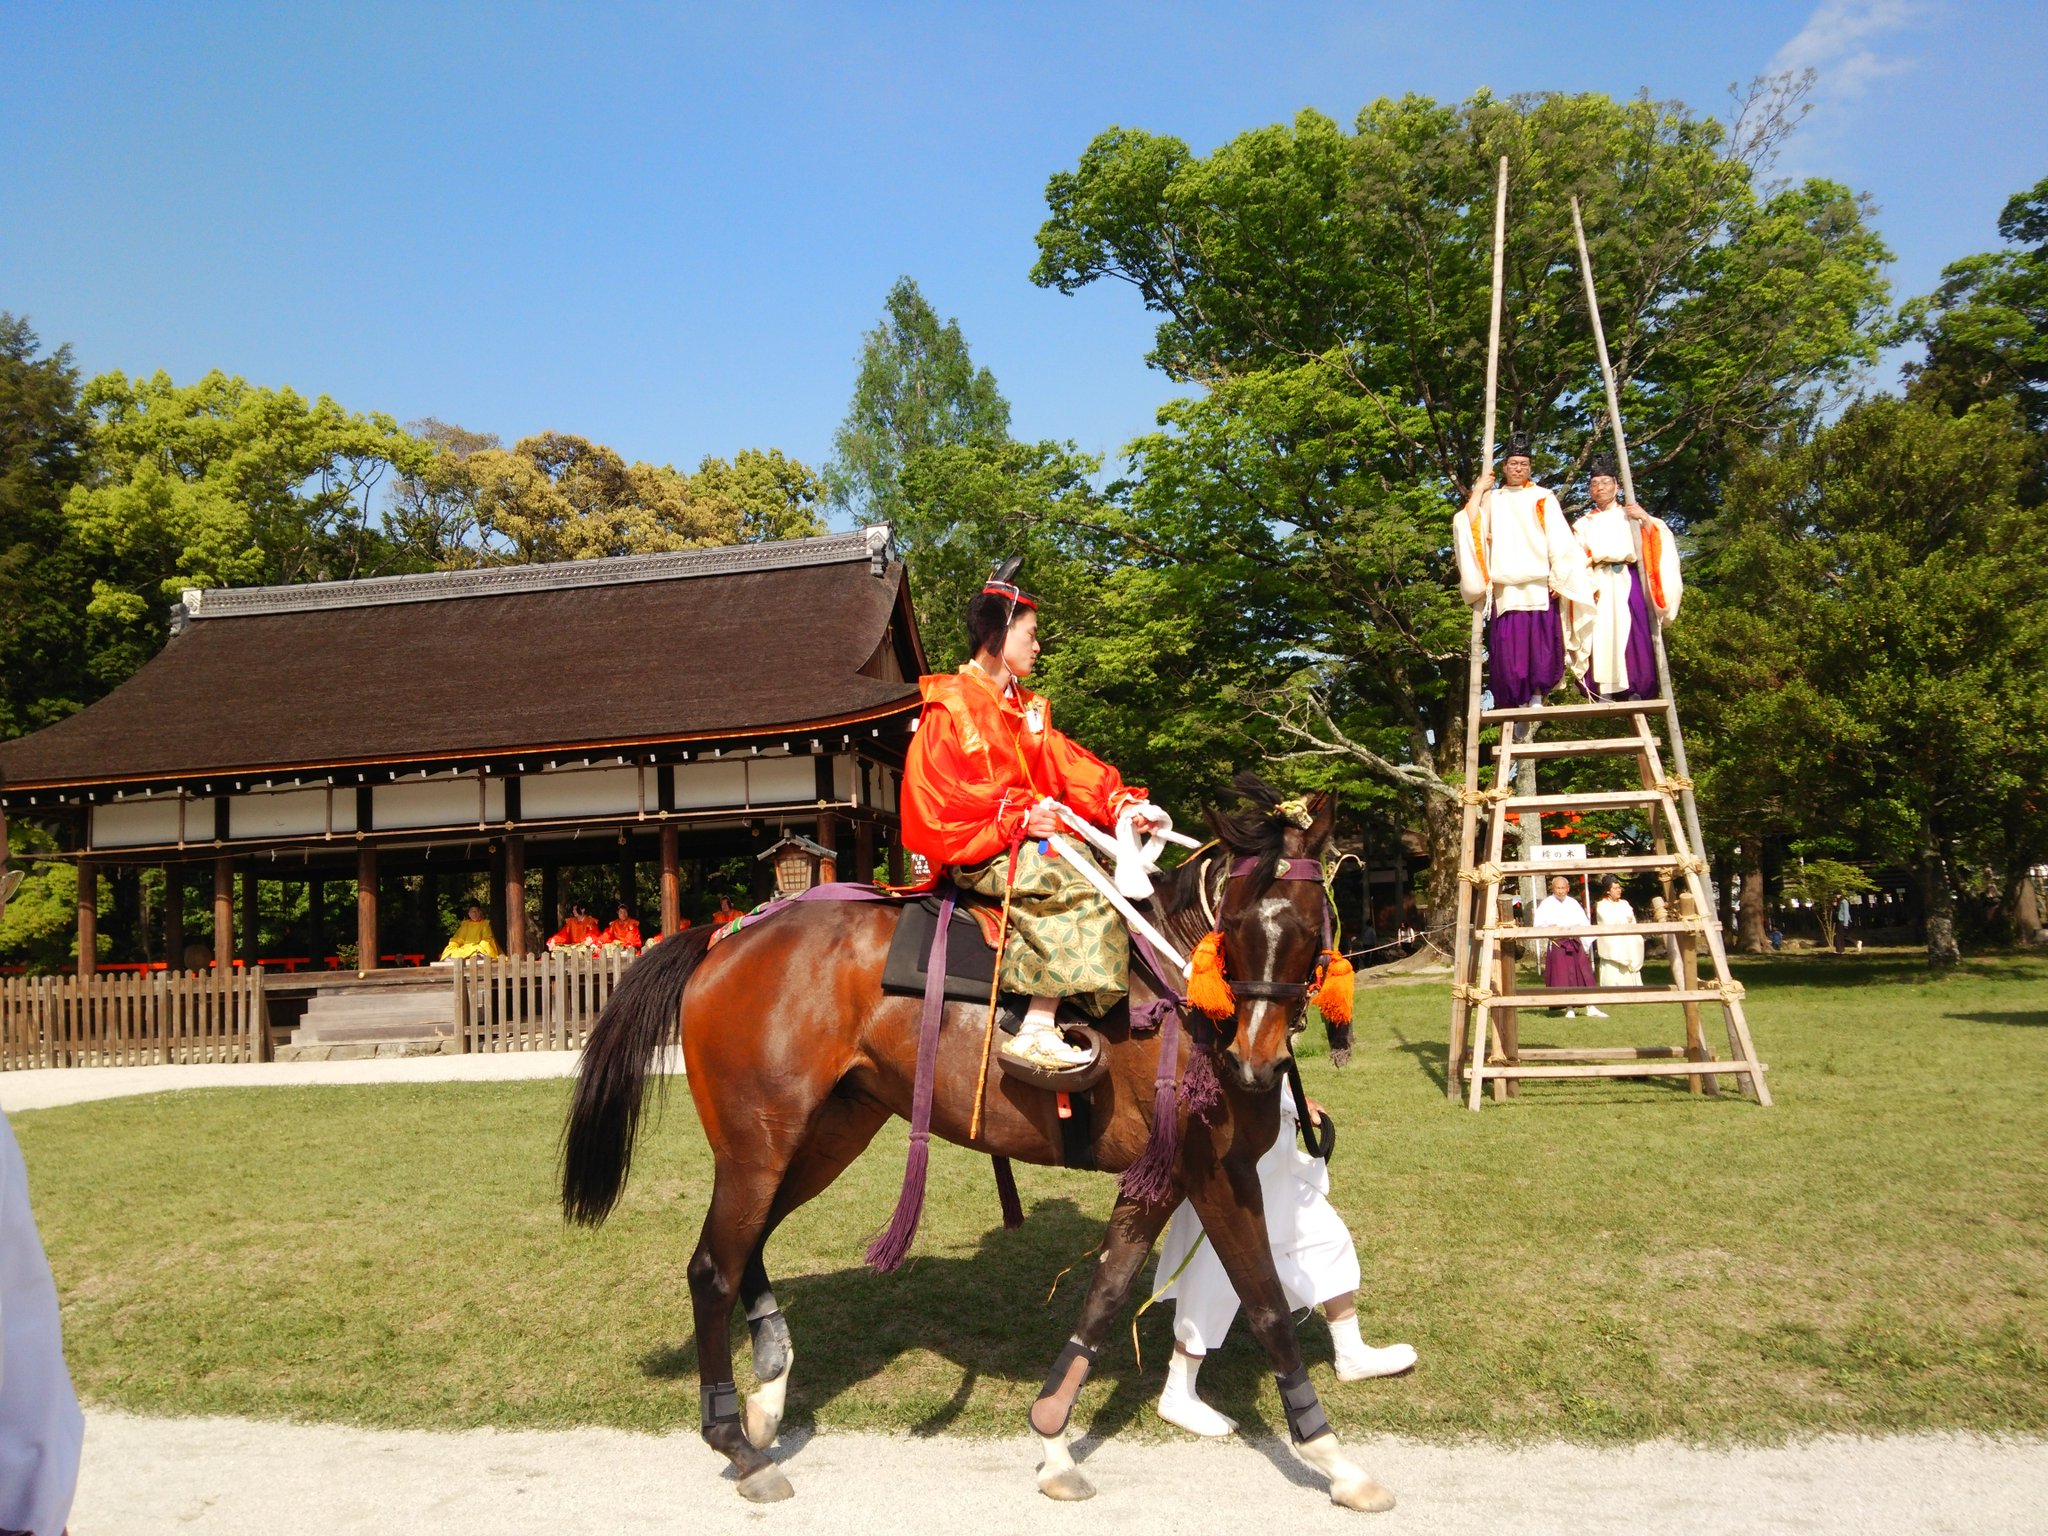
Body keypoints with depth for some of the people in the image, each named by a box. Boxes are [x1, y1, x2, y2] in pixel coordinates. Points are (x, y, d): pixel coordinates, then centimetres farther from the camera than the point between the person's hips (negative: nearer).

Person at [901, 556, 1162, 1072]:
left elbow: (1067, 765, 7)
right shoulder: (951, 706, -7)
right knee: (1078, 887, -28)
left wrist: (1121, 803, -9)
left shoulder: (1028, 709, 18)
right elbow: (941, 798, -14)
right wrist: (1015, 818, -22)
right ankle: (1037, 1032, -32)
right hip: (975, 852, -9)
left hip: (1029, 836, 9)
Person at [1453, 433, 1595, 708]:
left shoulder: (1543, 498, 14)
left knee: (1541, 642, -10)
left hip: (1539, 585, -1)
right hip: (1505, 585, 1)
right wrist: (1478, 491, 2)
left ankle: (1537, 695, 0)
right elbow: (1469, 526, 1)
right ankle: (1513, 704, -4)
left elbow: (1558, 540, 6)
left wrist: (1557, 578, -5)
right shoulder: (1492, 499, 18)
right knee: (1508, 645, -7)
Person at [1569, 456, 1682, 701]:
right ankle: (1603, 694, -19)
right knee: (1602, 634, -14)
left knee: (1632, 634, -14)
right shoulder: (1584, 523, 21)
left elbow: (1658, 544, 6)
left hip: (1628, 581, 0)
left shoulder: (1631, 515, 19)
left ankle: (1635, 691, -18)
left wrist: (1646, 519, -8)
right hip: (1599, 584, 1)